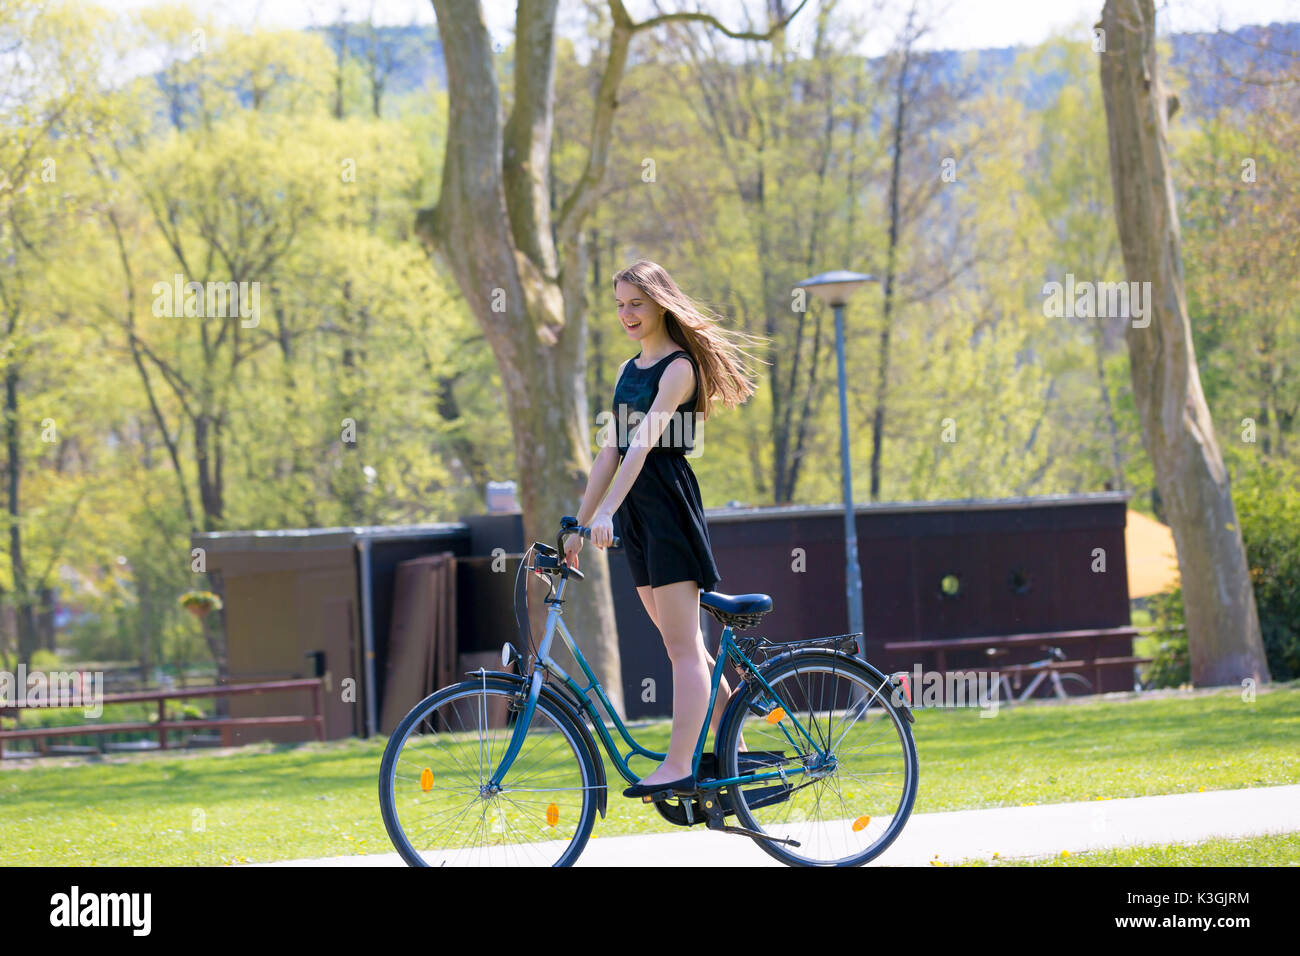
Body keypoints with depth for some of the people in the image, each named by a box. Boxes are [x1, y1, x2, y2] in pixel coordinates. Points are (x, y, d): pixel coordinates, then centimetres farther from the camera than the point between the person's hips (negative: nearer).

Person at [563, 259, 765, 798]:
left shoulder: (679, 367, -8)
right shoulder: (629, 371, 17)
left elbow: (644, 443, -20)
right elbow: (611, 451, 19)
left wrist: (606, 511, -30)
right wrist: (580, 525, 16)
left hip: (667, 505, -9)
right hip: (633, 512, 9)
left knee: (682, 644, -11)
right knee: (683, 644, 10)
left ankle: (679, 765, -18)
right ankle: (733, 746, 16)